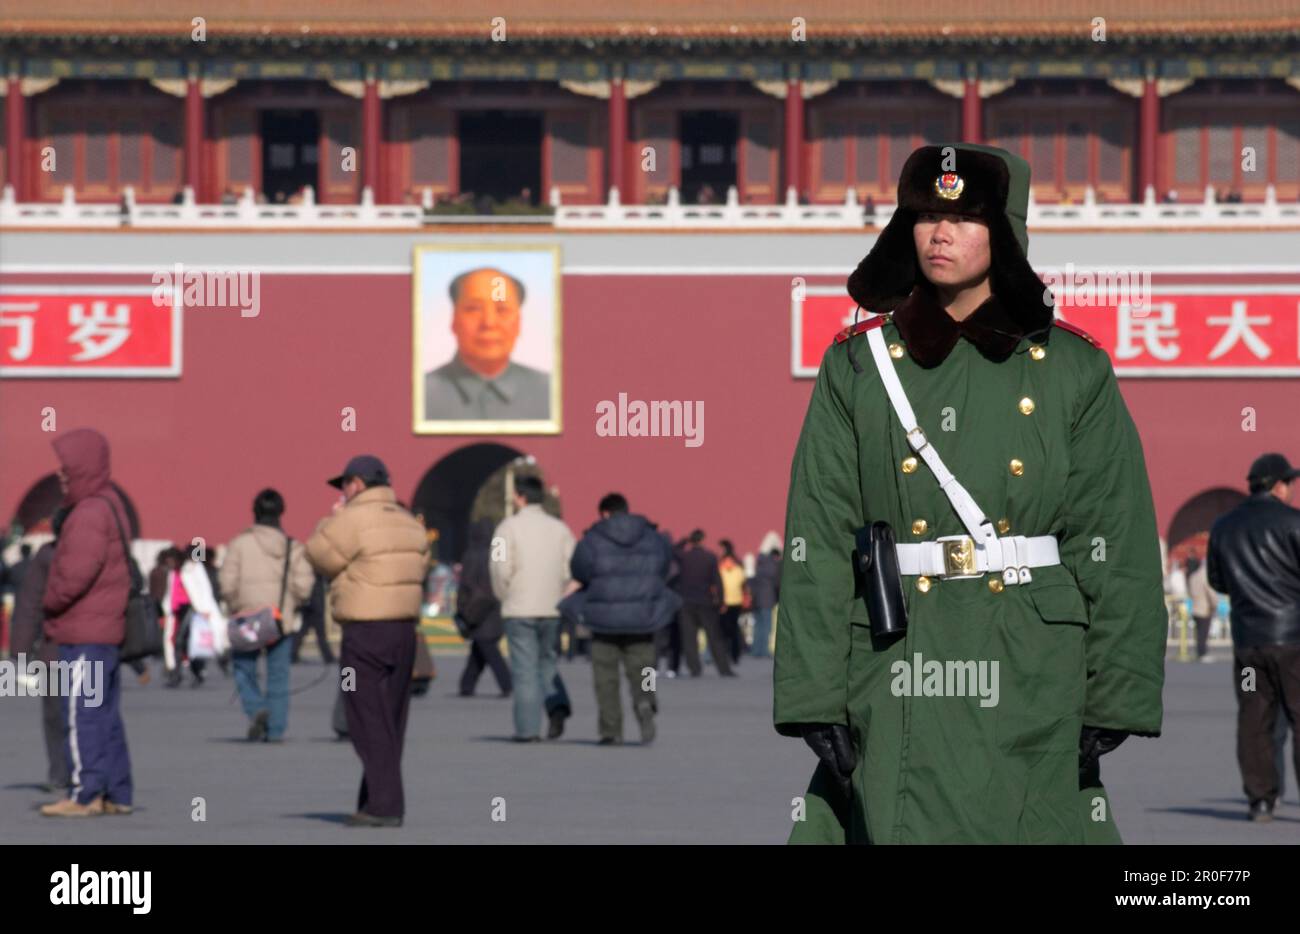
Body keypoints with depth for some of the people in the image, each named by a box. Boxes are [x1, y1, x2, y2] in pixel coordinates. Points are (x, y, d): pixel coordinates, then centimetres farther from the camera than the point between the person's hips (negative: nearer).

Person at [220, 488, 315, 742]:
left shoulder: (240, 543, -4)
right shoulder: (293, 547, 1)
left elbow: (228, 582, -9)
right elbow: (303, 585, -7)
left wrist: (236, 607, 7)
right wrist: (289, 605, 11)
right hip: (283, 621, 2)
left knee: (244, 668, 11)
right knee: (278, 674, 9)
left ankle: (256, 710, -13)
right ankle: (276, 729, 6)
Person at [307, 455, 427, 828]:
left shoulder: (353, 520, -11)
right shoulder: (408, 524, 13)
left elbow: (320, 556, -4)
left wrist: (332, 519, 11)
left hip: (365, 633, -8)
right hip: (405, 630, 8)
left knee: (370, 723, -5)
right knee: (390, 723, 11)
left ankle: (384, 804, -10)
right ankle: (375, 801, 15)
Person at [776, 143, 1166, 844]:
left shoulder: (1073, 370, 4)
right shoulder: (857, 366, 5)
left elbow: (1117, 545, 3)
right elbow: (815, 542, 2)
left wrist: (1112, 701, -2)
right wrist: (815, 700, -5)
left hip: (1034, 684, 0)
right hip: (896, 678, 0)